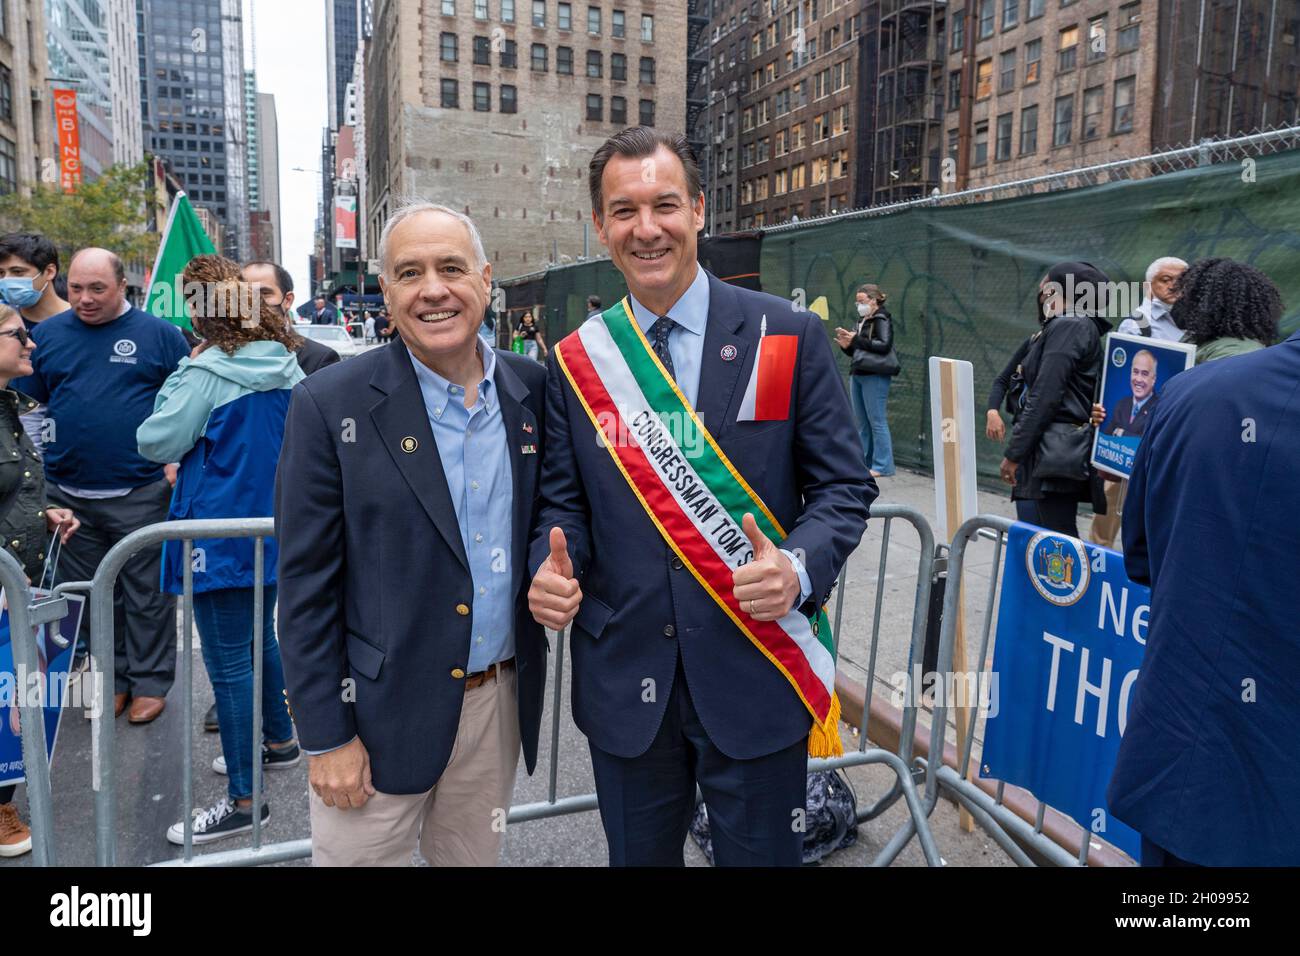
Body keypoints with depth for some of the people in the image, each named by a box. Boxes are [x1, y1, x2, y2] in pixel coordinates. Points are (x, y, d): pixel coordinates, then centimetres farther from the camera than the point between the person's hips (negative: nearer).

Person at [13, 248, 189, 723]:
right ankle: (112, 678, 27)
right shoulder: (46, 335, 7)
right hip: (68, 495, 3)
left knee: (147, 594, 6)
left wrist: (175, 461, -9)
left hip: (142, 493, -3)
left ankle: (150, 682, 19)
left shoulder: (160, 334, -1)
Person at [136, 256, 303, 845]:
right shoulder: (285, 366, 4)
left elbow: (154, 443, -11)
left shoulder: (207, 373, -17)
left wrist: (178, 380, 0)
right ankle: (277, 741, 41)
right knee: (261, 638, 24)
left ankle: (243, 800, 8)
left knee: (228, 663, 0)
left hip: (222, 537, -8)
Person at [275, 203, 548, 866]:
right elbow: (307, 584, -10)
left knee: (475, 858, 21)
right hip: (381, 714, -3)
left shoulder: (534, 391, -1)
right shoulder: (331, 405, -11)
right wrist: (325, 735, -9)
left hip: (501, 704, 4)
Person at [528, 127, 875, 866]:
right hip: (624, 681, 2)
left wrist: (799, 569, -21)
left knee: (759, 853, 16)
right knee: (638, 854, 21)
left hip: (756, 676, -2)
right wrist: (553, 568, -14)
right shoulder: (576, 360, 2)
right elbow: (564, 500, 7)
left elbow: (844, 486, -3)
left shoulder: (789, 336, -5)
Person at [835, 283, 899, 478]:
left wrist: (856, 340, -20)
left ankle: (882, 465, -2)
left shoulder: (882, 320, -6)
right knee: (863, 423, 12)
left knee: (877, 421, -6)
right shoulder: (862, 321, 17)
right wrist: (846, 345, 1)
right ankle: (864, 461, 19)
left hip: (875, 376, -9)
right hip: (858, 374, 9)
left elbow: (884, 345, -19)